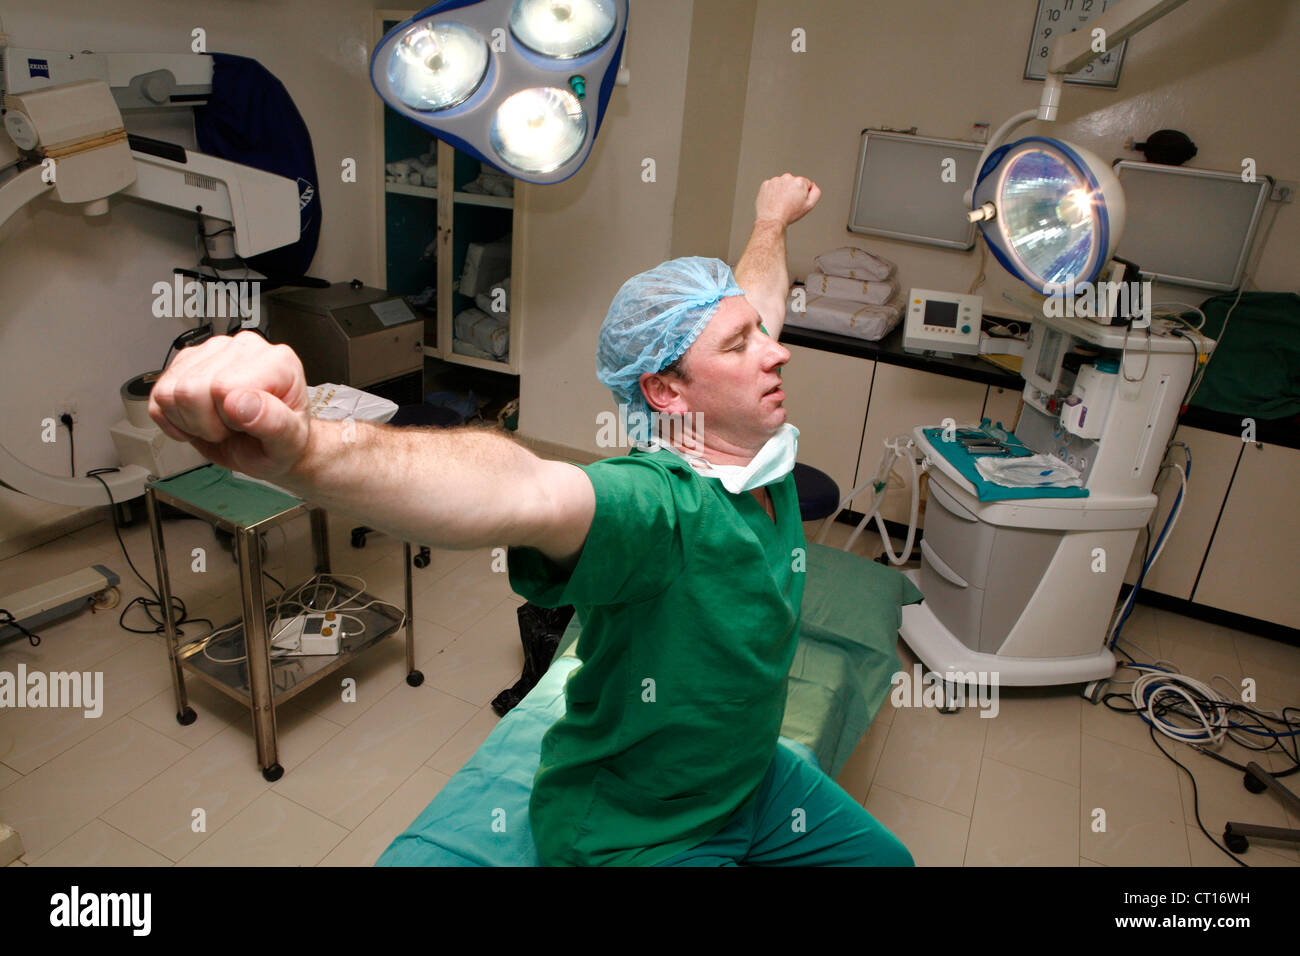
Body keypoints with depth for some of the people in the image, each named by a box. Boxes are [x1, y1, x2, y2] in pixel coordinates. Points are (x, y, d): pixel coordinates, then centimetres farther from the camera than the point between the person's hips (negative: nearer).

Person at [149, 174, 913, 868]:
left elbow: (755, 300, 9)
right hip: (635, 833, -7)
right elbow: (523, 493, -57)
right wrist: (304, 450, -73)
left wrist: (773, 220, 24)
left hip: (756, 779, 8)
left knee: (885, 857, 21)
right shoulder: (664, 508, -34)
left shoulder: (766, 460, -10)